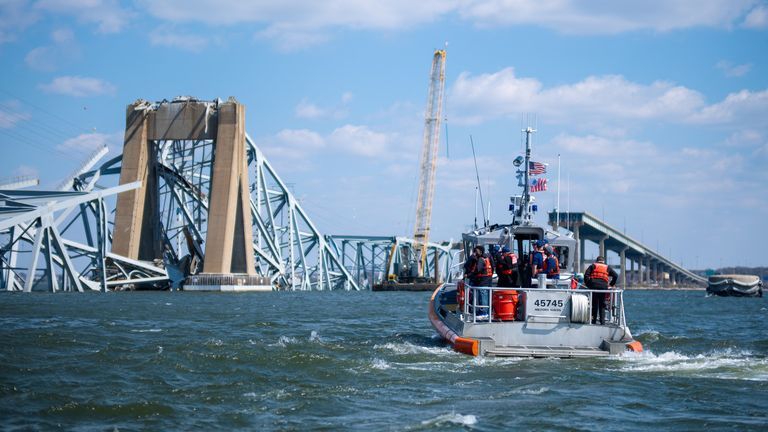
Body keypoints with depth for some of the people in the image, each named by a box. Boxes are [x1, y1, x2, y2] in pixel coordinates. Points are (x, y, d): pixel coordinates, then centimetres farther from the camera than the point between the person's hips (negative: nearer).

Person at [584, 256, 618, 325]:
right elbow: (615, 276, 13)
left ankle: (593, 321, 2)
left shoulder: (593, 266, 17)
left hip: (594, 286, 0)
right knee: (602, 305, 8)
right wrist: (611, 285, 19)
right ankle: (602, 321, 1)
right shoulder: (607, 267, 20)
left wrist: (588, 284, 7)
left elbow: (586, 275, 3)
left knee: (594, 304, 4)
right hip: (604, 286, 0)